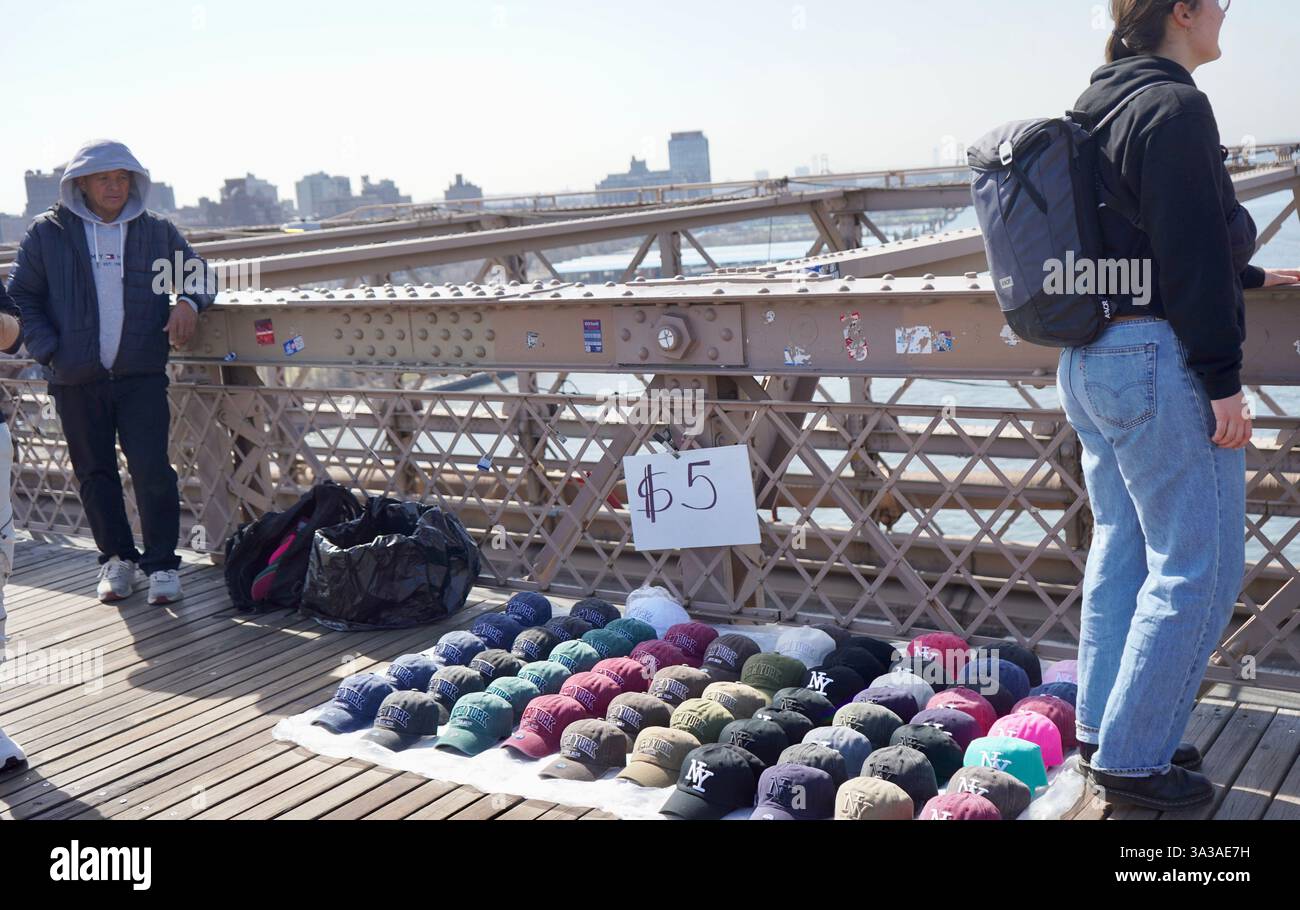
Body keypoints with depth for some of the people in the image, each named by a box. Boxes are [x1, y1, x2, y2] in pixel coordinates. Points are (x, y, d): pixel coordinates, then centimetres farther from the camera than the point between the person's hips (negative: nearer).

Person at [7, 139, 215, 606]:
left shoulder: (157, 231, 6)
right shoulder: (48, 233, 3)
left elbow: (199, 274, 19)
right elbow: (21, 297, 7)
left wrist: (189, 302, -4)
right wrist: (48, 351, -5)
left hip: (142, 375, -1)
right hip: (76, 380, 1)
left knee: (151, 469, -8)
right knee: (95, 472, 10)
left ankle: (162, 563, 5)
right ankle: (116, 558, 25)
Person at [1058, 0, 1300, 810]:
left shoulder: (1101, 108, 16)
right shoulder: (1174, 106, -13)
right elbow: (1190, 253, -19)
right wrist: (1224, 378, -16)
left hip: (1090, 359, 10)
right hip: (1160, 360, -10)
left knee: (1121, 551, 16)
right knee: (1198, 568, -2)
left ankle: (1104, 728, 26)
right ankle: (1131, 759, 5)